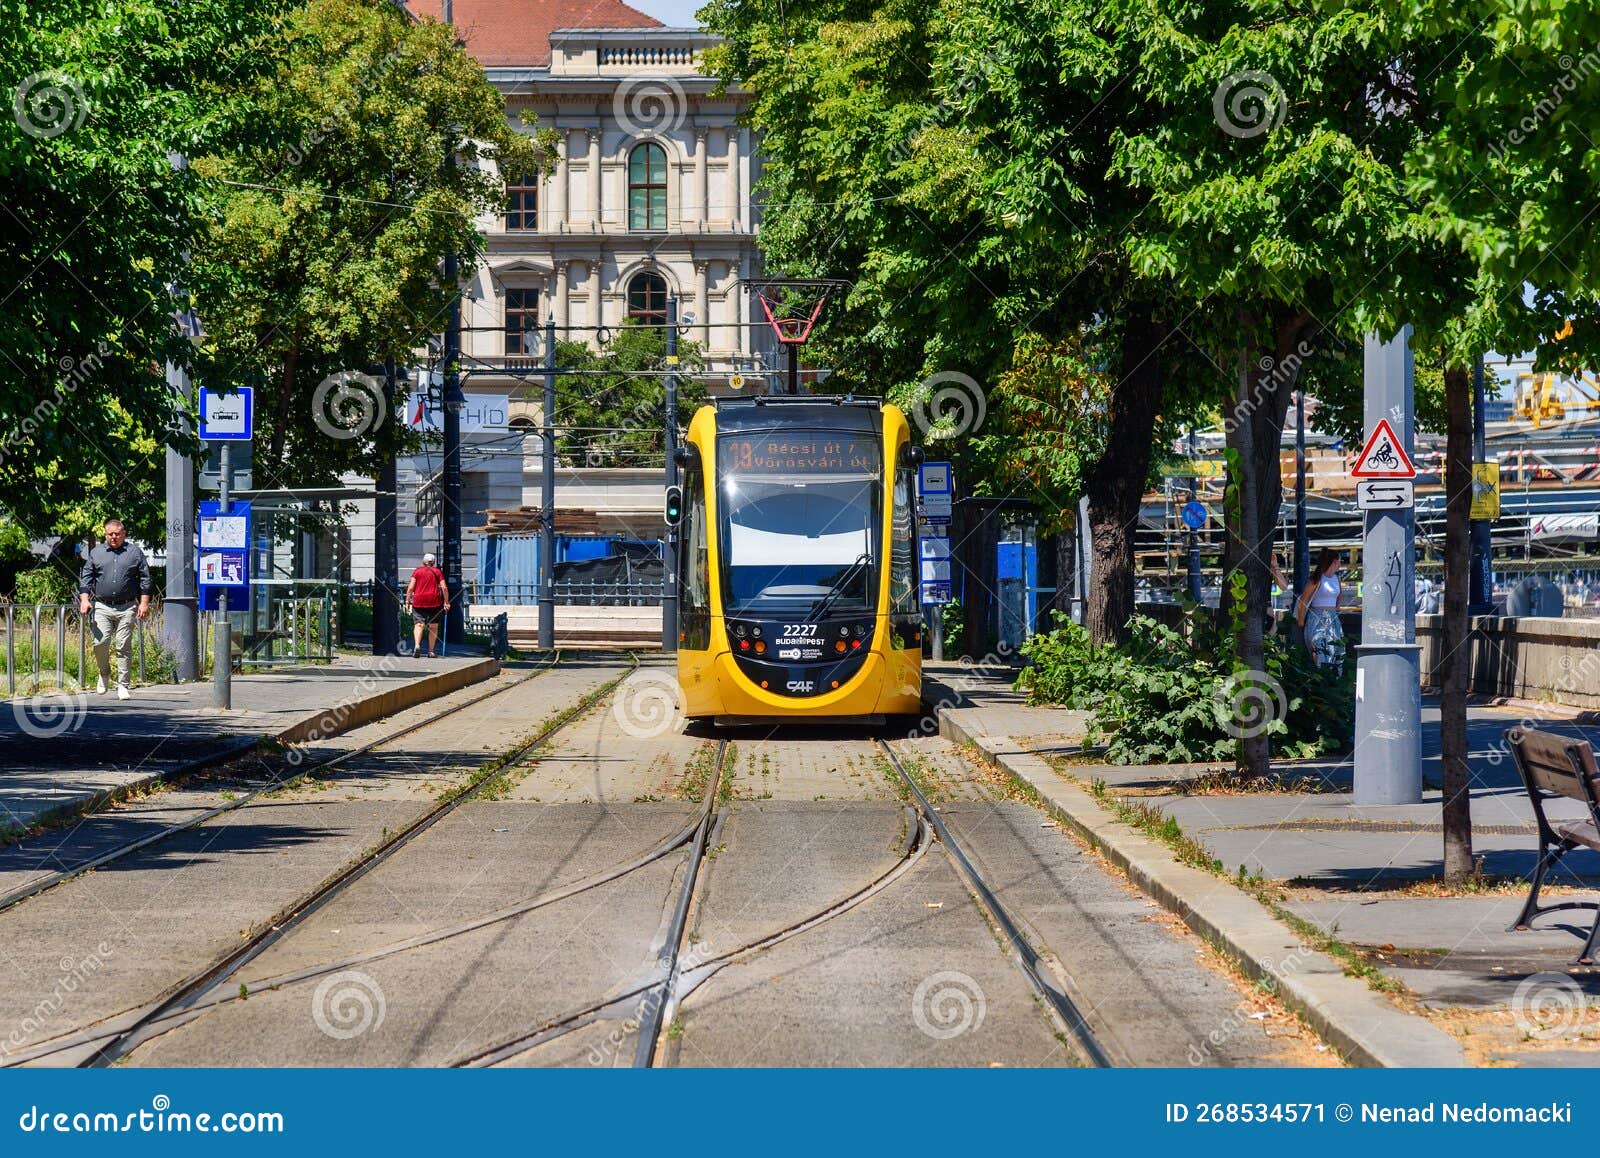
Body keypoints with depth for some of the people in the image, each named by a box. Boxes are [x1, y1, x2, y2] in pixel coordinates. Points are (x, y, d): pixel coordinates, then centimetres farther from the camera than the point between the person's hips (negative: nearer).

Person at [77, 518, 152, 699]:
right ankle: (104, 673, 15)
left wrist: (144, 603, 0)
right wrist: (84, 599, -3)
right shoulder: (96, 552, 13)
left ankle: (122, 685, 3)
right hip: (102, 607, 1)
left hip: (127, 608, -1)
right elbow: (86, 577, 11)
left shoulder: (134, 552, 9)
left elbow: (145, 579, 8)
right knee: (101, 643, -11)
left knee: (124, 646, -3)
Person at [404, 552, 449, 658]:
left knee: (418, 624, -4)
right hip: (434, 601, 0)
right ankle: (431, 651, 9)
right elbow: (444, 588, 0)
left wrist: (407, 601, 4)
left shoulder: (417, 571, 6)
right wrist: (446, 602, 5)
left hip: (419, 601, 0)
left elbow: (410, 588, 1)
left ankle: (417, 645, -28)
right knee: (433, 626, 9)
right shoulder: (437, 572, 7)